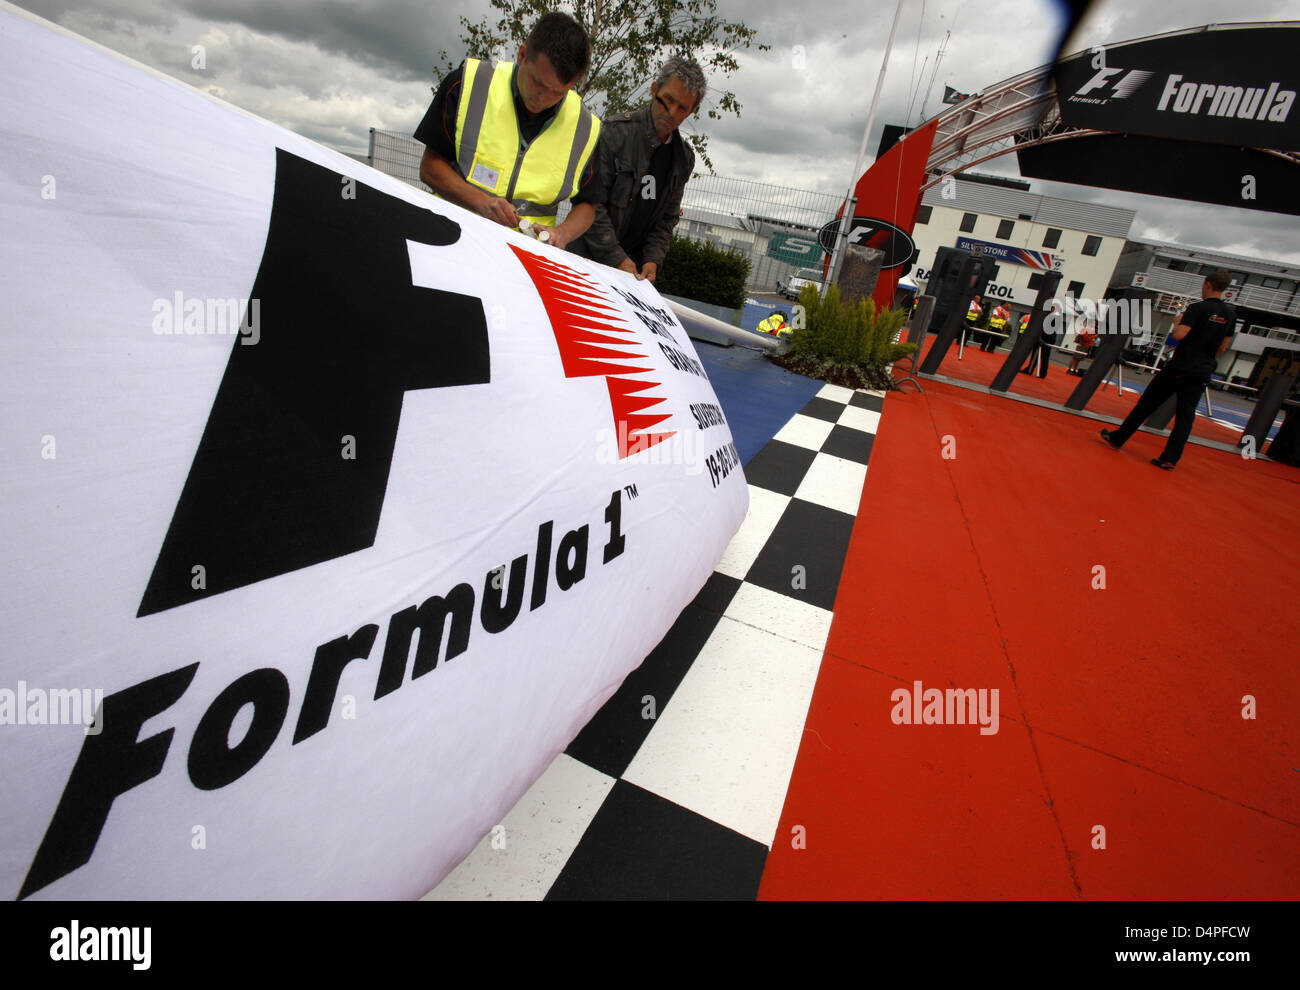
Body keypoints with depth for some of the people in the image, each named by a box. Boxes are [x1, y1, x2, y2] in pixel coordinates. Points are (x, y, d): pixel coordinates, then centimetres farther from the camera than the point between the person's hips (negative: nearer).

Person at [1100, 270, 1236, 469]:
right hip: (1202, 373, 5)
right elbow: (1223, 348, 14)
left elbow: (1179, 335, -21)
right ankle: (1170, 458, -2)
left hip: (1179, 368, -5)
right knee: (1185, 415, 2)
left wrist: (1178, 322, -1)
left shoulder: (1198, 308, -10)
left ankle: (1117, 438, 13)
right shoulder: (1230, 314, 8)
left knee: (1146, 403, 5)